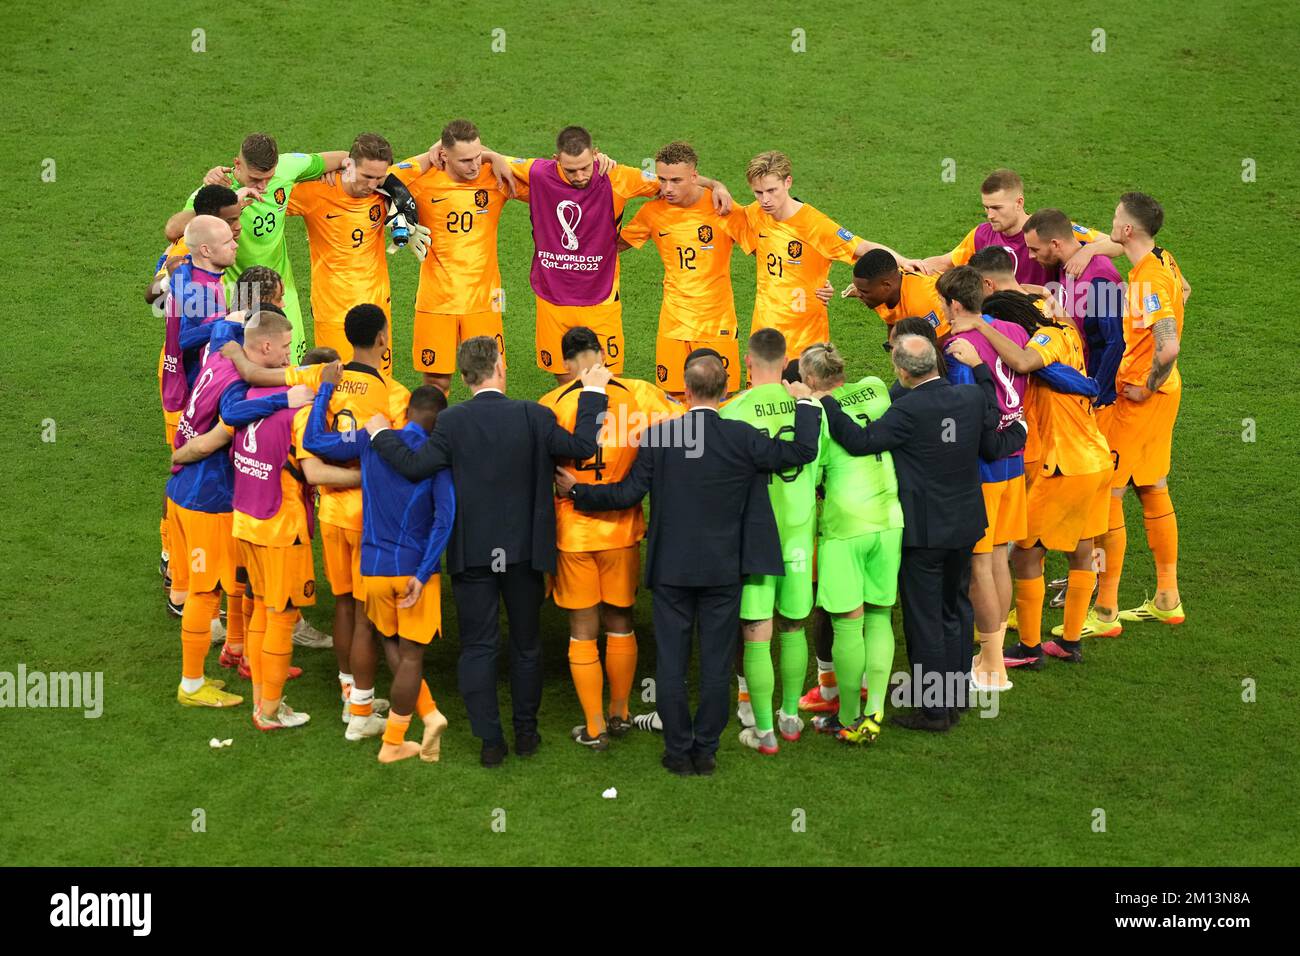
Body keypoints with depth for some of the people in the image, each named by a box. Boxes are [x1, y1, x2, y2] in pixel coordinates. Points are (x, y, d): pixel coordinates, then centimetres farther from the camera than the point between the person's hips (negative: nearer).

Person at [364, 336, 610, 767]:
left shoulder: (452, 421, -10)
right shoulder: (533, 416, -10)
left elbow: (414, 466, -14)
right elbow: (582, 447, -7)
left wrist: (381, 434, 2)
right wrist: (593, 393, 4)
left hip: (472, 553, -1)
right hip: (524, 550, 1)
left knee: (478, 646, 7)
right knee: (526, 643, 16)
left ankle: (490, 740, 7)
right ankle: (526, 731, 25)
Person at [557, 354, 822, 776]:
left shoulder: (657, 436, -8)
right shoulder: (741, 437, -9)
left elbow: (627, 493, -5)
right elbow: (803, 450, -6)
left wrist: (575, 490, 9)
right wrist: (805, 402, 10)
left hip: (671, 569, 0)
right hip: (723, 570, 0)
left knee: (671, 663, 9)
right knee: (716, 663, 9)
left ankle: (678, 751, 14)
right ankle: (706, 751, 14)